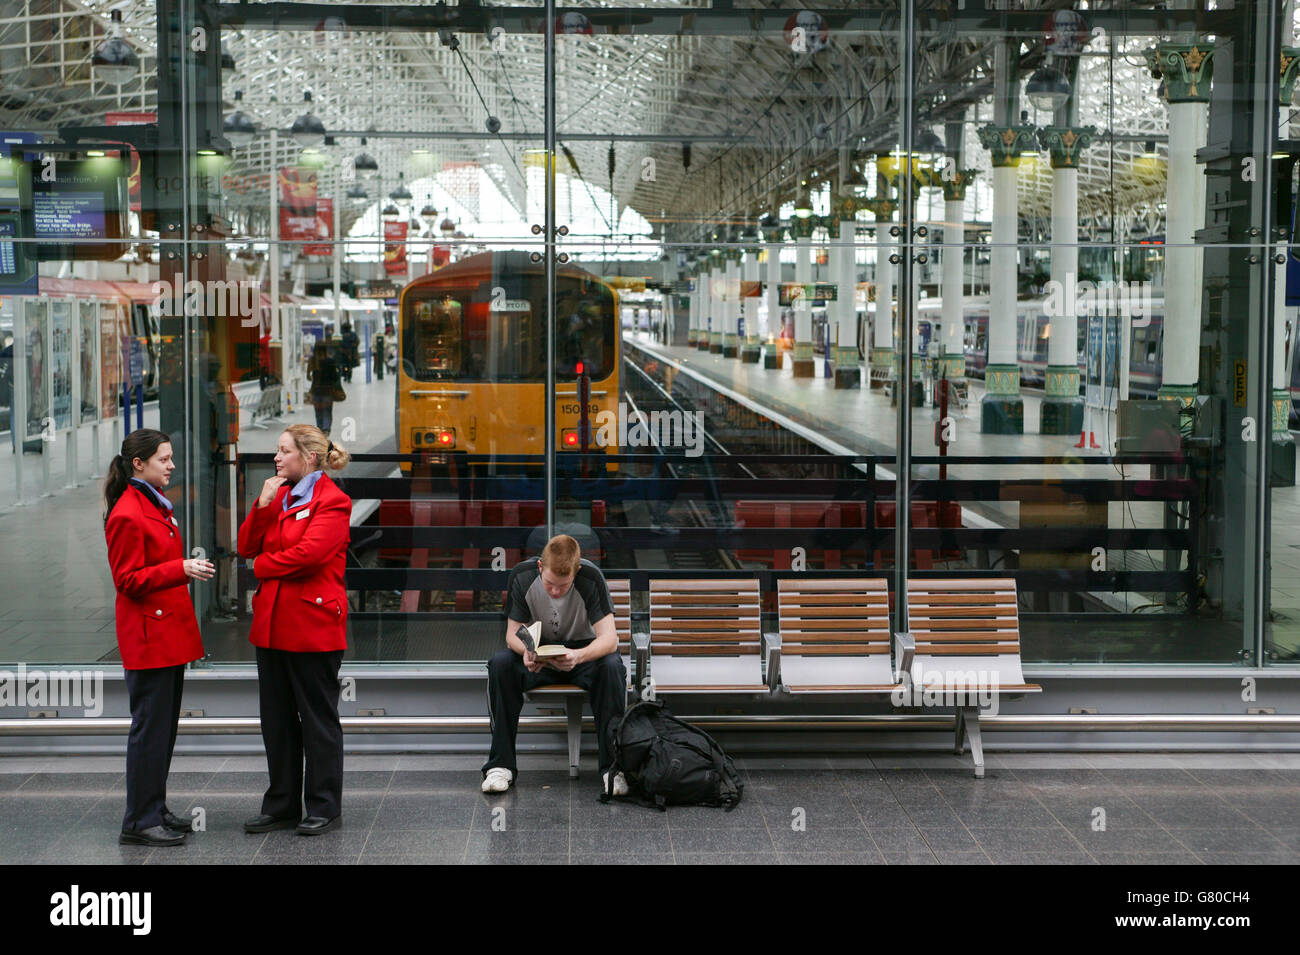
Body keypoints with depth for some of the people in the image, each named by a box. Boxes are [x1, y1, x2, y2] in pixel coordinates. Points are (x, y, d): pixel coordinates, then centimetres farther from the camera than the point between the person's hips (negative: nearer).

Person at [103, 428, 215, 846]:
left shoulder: (157, 506, 16)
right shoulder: (127, 514, -15)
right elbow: (128, 580, -18)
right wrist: (181, 569, -25)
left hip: (170, 630, 10)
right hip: (148, 635, -10)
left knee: (165, 727, 13)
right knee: (150, 728, -6)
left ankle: (155, 810, 21)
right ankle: (140, 821, 1)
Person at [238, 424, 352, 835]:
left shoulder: (332, 500, -9)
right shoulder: (279, 495, 15)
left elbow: (308, 553, -21)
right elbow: (247, 547, 9)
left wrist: (262, 566, -7)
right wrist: (263, 504, -4)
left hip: (312, 623, -8)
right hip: (272, 623, 8)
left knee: (318, 717, 2)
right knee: (277, 719, 12)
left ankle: (325, 808, 11)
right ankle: (282, 805, 21)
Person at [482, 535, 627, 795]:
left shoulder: (591, 578, -23)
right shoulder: (522, 576, -17)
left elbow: (609, 638, -28)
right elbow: (513, 632, -12)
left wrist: (579, 656, -50)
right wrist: (526, 651, -37)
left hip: (582, 649, -2)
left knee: (611, 667, -35)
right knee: (500, 663, -29)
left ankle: (613, 764, -25)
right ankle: (501, 764, -22)